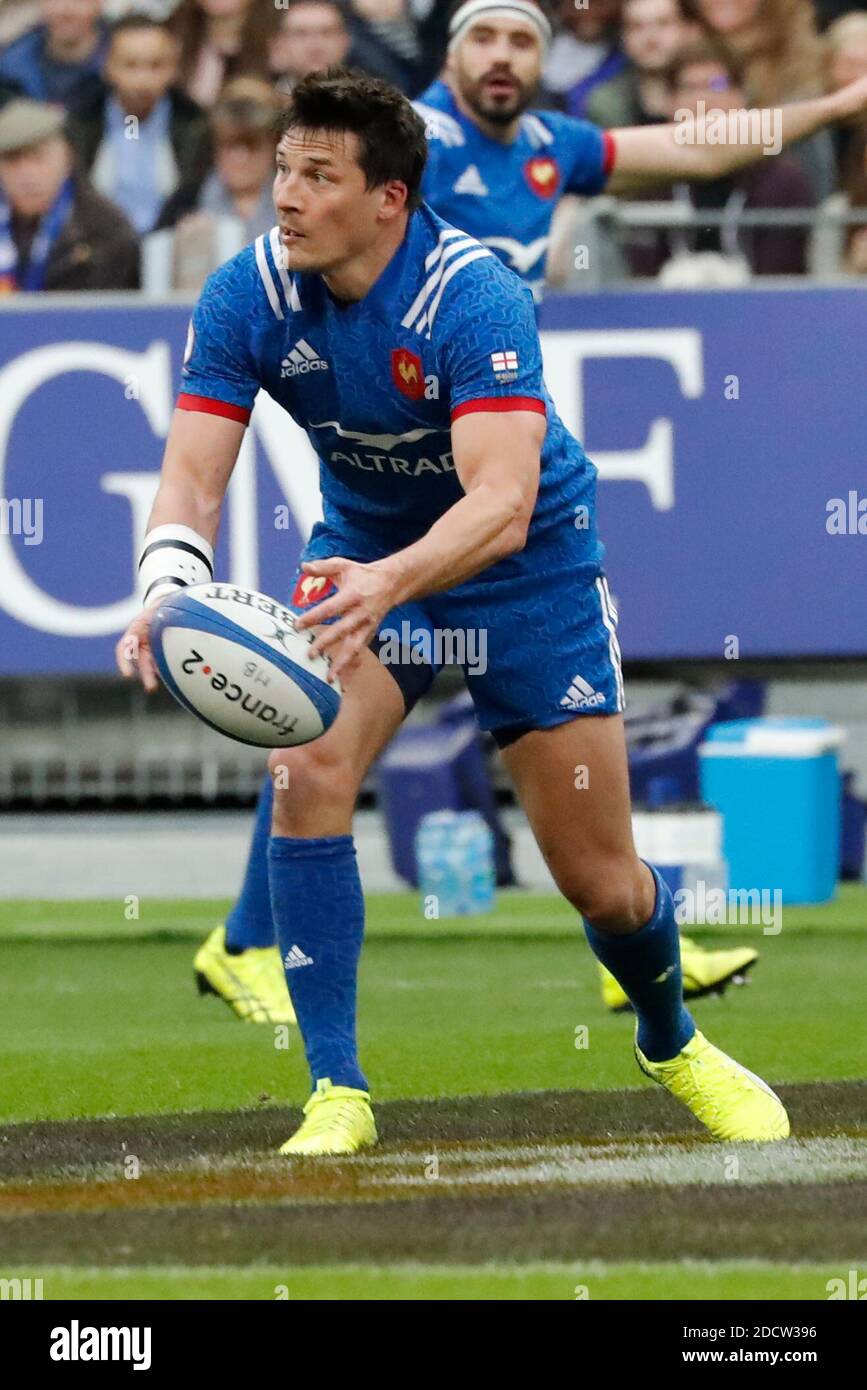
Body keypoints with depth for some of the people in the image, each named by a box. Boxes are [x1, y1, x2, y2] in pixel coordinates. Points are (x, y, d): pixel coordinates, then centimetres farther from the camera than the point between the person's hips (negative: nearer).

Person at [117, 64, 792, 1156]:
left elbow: (502, 505, -43)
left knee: (601, 880, 1)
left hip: (528, 563, -3)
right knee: (304, 772, -25)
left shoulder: (475, 296, -32)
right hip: (363, 548, 3)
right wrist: (166, 590, -46)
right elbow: (193, 473, -23)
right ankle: (336, 1096, -17)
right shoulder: (248, 299, -20)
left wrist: (388, 585, -62)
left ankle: (673, 1045, 36)